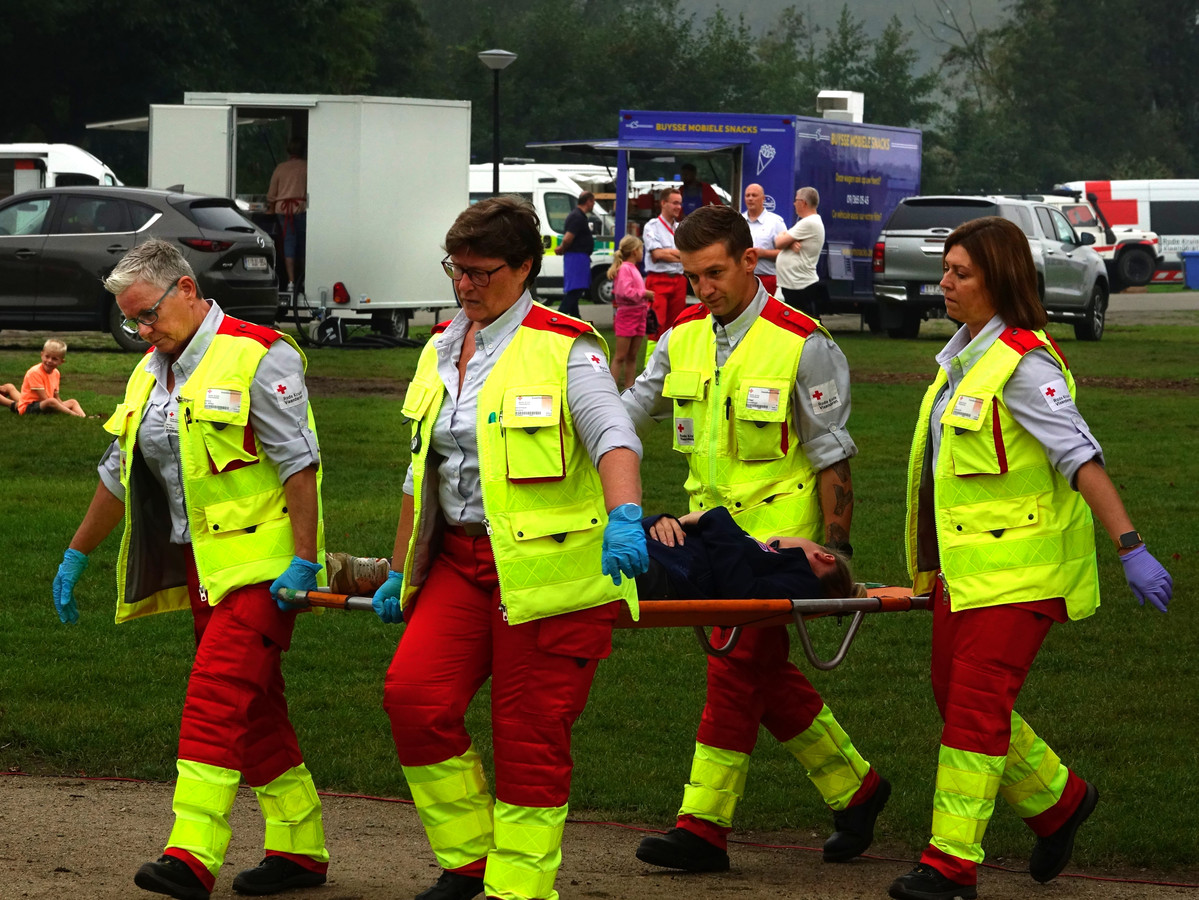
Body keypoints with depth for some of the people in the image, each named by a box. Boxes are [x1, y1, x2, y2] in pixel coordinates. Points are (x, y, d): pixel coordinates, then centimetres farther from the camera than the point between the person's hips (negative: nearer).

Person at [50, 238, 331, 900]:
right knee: (254, 708, 10)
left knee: (216, 698, -18)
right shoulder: (150, 374, 15)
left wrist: (303, 561, -19)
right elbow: (118, 475, 25)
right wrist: (76, 558, 28)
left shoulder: (256, 357, -11)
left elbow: (298, 463, -15)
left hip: (262, 567, -8)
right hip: (201, 567, 8)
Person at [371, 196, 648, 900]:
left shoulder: (564, 347, -6)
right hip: (462, 559, 6)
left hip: (550, 568, -6)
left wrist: (624, 516, -40)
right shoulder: (442, 351, 15)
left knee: (531, 736, -4)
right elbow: (423, 473, 23)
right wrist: (401, 572, 26)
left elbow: (613, 435, -21)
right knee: (414, 695, -11)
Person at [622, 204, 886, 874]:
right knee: (768, 675, 8)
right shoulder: (683, 339, 7)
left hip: (778, 530, -6)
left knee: (739, 668, -9)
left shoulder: (802, 346, -11)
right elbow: (627, 414, 14)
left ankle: (704, 827, -7)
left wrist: (836, 550, -9)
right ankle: (855, 788, 23)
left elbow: (832, 456, -8)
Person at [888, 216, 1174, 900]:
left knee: (977, 707, -9)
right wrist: (934, 561, 28)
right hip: (963, 563, 9)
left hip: (1017, 569, -9)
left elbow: (1080, 457, -23)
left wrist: (1130, 547, -30)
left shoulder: (1023, 362, -16)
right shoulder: (964, 354, 13)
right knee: (955, 696, 13)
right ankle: (1058, 800, 30)